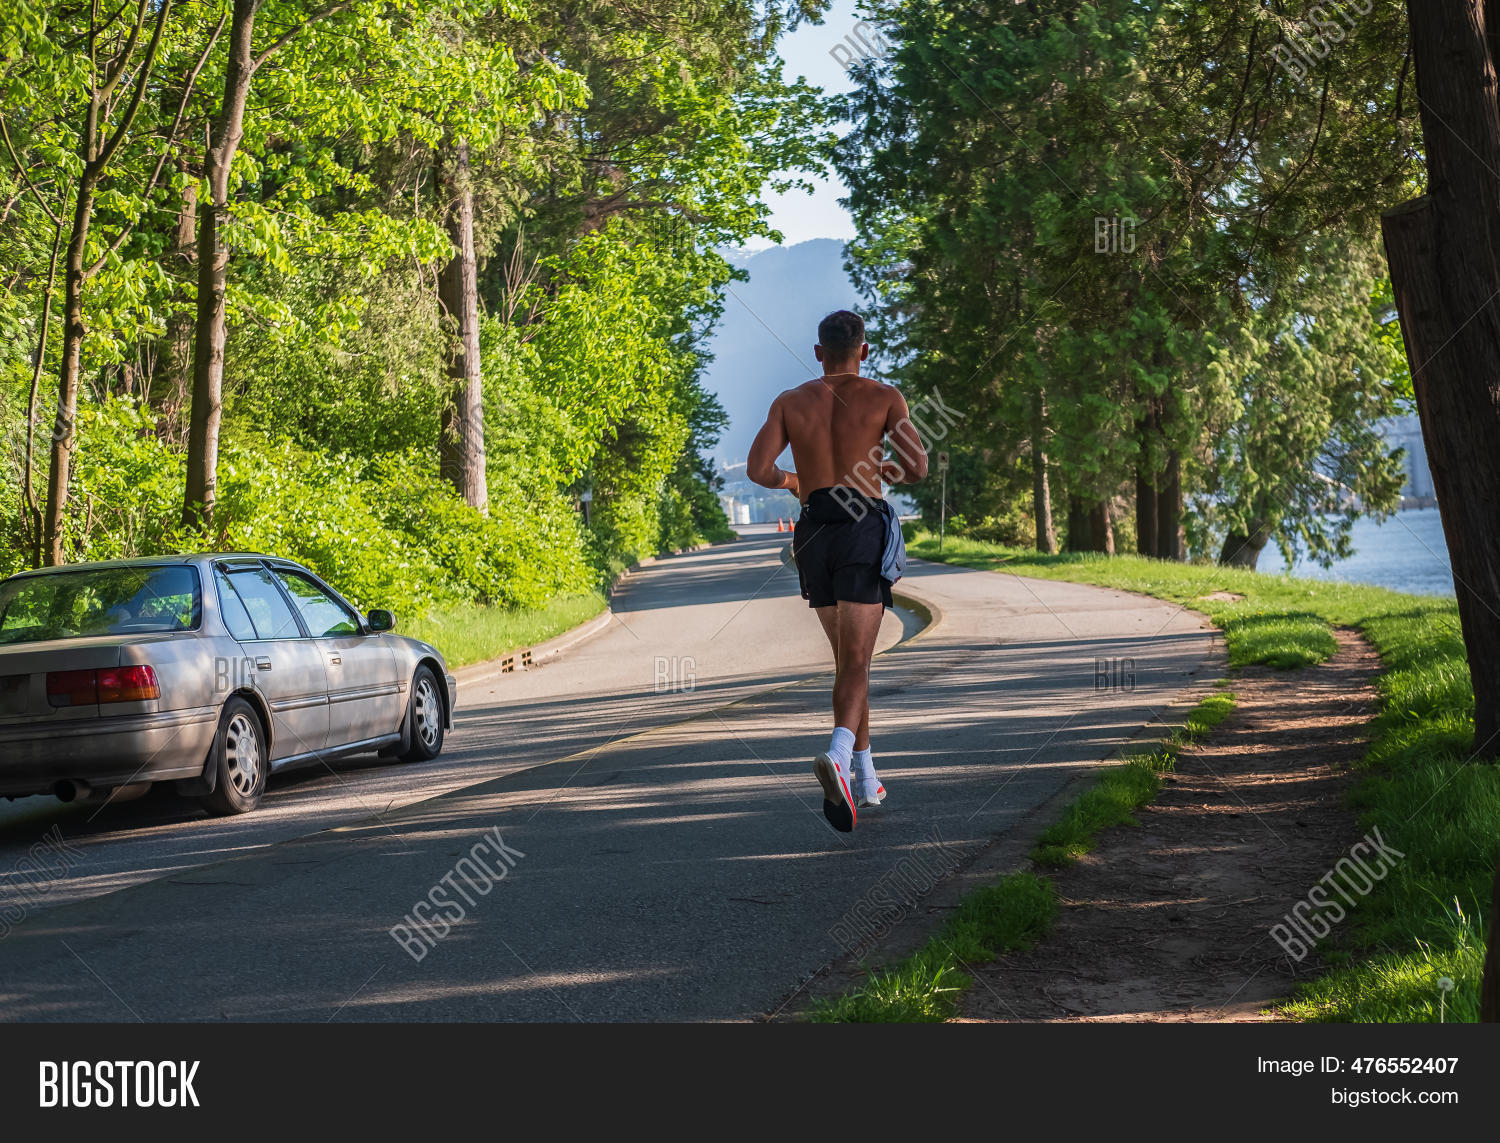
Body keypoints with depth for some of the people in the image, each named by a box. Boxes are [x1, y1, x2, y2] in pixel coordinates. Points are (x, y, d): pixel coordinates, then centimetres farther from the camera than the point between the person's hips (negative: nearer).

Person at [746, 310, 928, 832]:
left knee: (848, 658, 19)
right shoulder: (884, 396, 3)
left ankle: (865, 777, 21)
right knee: (856, 663, -9)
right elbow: (918, 468, -4)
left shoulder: (790, 402, 10)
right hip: (865, 532, -3)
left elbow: (757, 469, 0)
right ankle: (838, 756, -37)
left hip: (814, 535, 3)